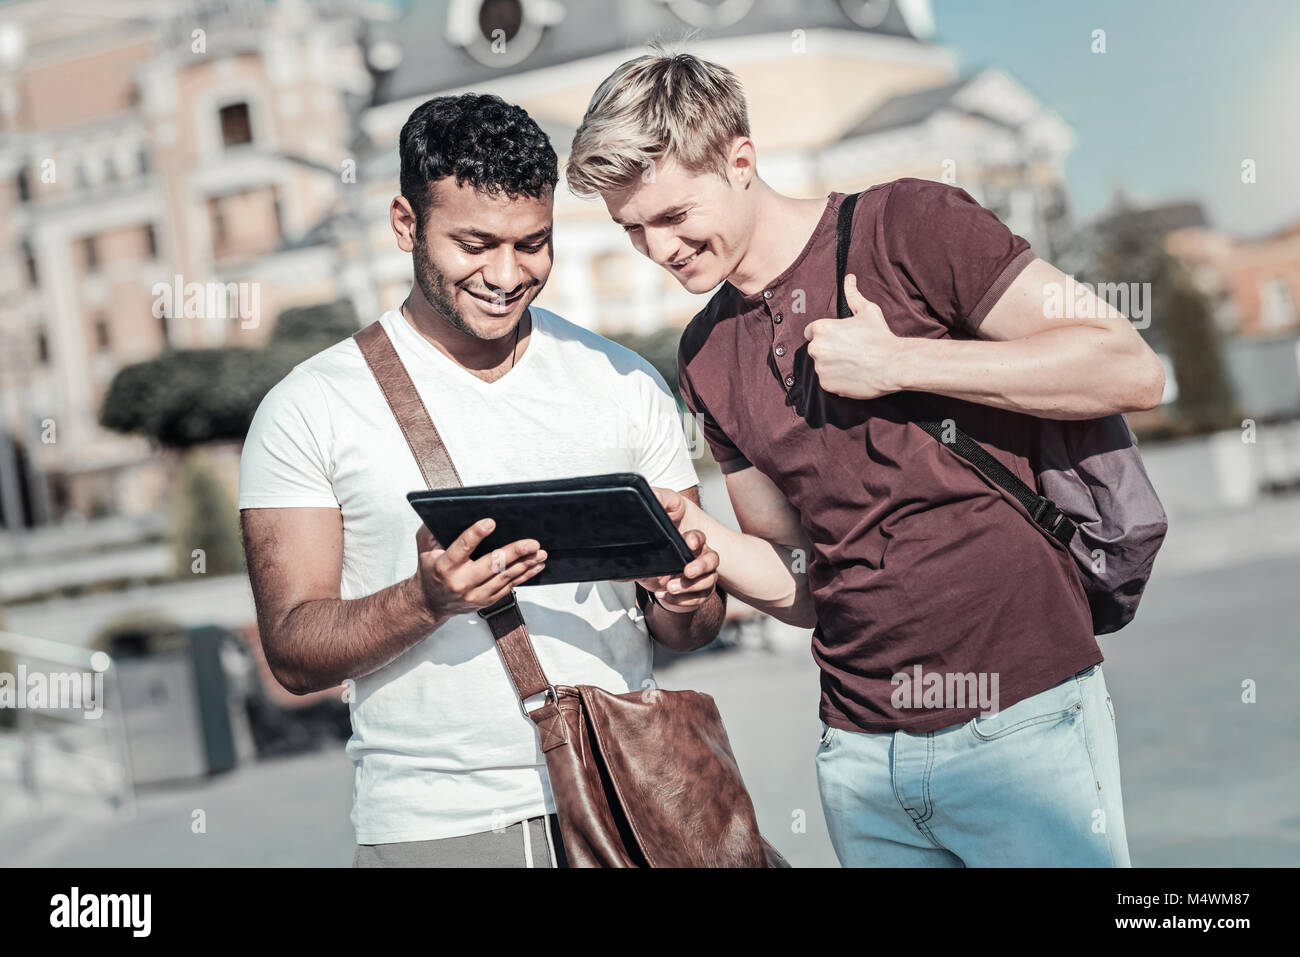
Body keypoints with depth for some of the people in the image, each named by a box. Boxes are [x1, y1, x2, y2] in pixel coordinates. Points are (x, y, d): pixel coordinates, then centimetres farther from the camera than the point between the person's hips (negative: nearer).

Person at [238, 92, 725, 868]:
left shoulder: (625, 382, 6)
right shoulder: (309, 408, -1)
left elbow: (688, 629, 10)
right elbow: (295, 653, -5)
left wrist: (686, 600, -12)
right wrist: (428, 600, -22)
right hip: (433, 827, -2)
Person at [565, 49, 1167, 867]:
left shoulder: (902, 227, -5)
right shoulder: (707, 357, 11)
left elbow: (1130, 370, -12)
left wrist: (898, 360, -14)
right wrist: (691, 533, -6)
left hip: (1021, 715, -5)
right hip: (860, 750, 5)